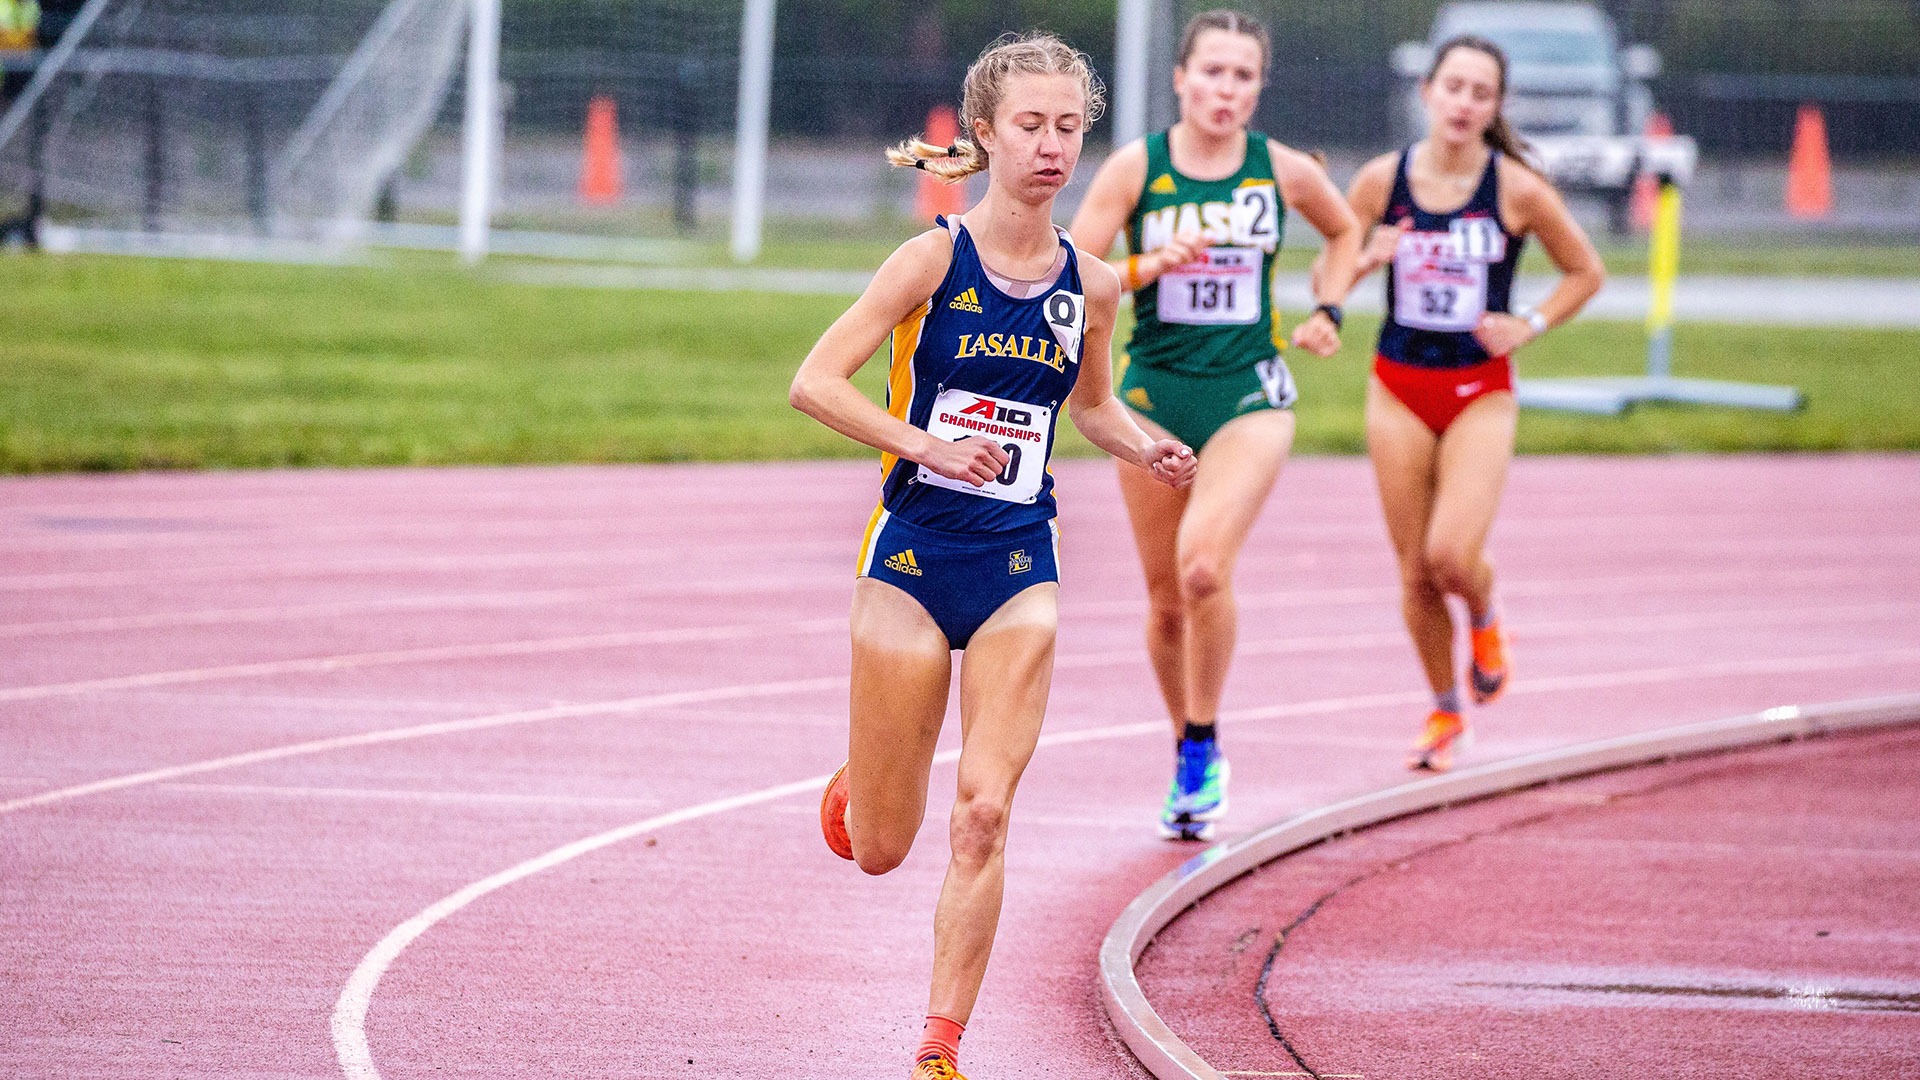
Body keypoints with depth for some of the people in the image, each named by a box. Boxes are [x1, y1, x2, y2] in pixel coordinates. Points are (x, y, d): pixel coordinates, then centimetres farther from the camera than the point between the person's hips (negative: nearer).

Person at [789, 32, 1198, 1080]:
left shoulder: (1089, 285, 4)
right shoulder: (936, 258, -9)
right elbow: (815, 383, -12)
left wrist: (1148, 451, 2)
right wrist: (928, 445, -24)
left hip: (1019, 568, 2)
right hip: (913, 553, -2)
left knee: (983, 816, -12)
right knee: (880, 848, 5)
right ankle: (858, 783, 43)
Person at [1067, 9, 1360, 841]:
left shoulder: (1285, 171, 0)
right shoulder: (1137, 167, -4)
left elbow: (1345, 232, 21)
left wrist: (1326, 312, 8)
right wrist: (1148, 266, -21)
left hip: (1248, 396, -1)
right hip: (1155, 395, 1)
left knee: (1204, 565, -24)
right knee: (1166, 597, 7)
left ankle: (1204, 749, -8)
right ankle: (1188, 757, 28)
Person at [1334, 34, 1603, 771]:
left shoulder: (1518, 190, -7)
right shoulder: (1383, 181, -3)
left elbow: (1585, 272, 6)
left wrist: (1530, 326, -7)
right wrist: (1370, 260, -15)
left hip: (1480, 392, -2)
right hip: (1398, 390, 2)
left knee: (1453, 555, -19)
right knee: (1414, 573, 5)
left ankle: (1485, 621, 18)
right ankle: (1445, 713, 25)